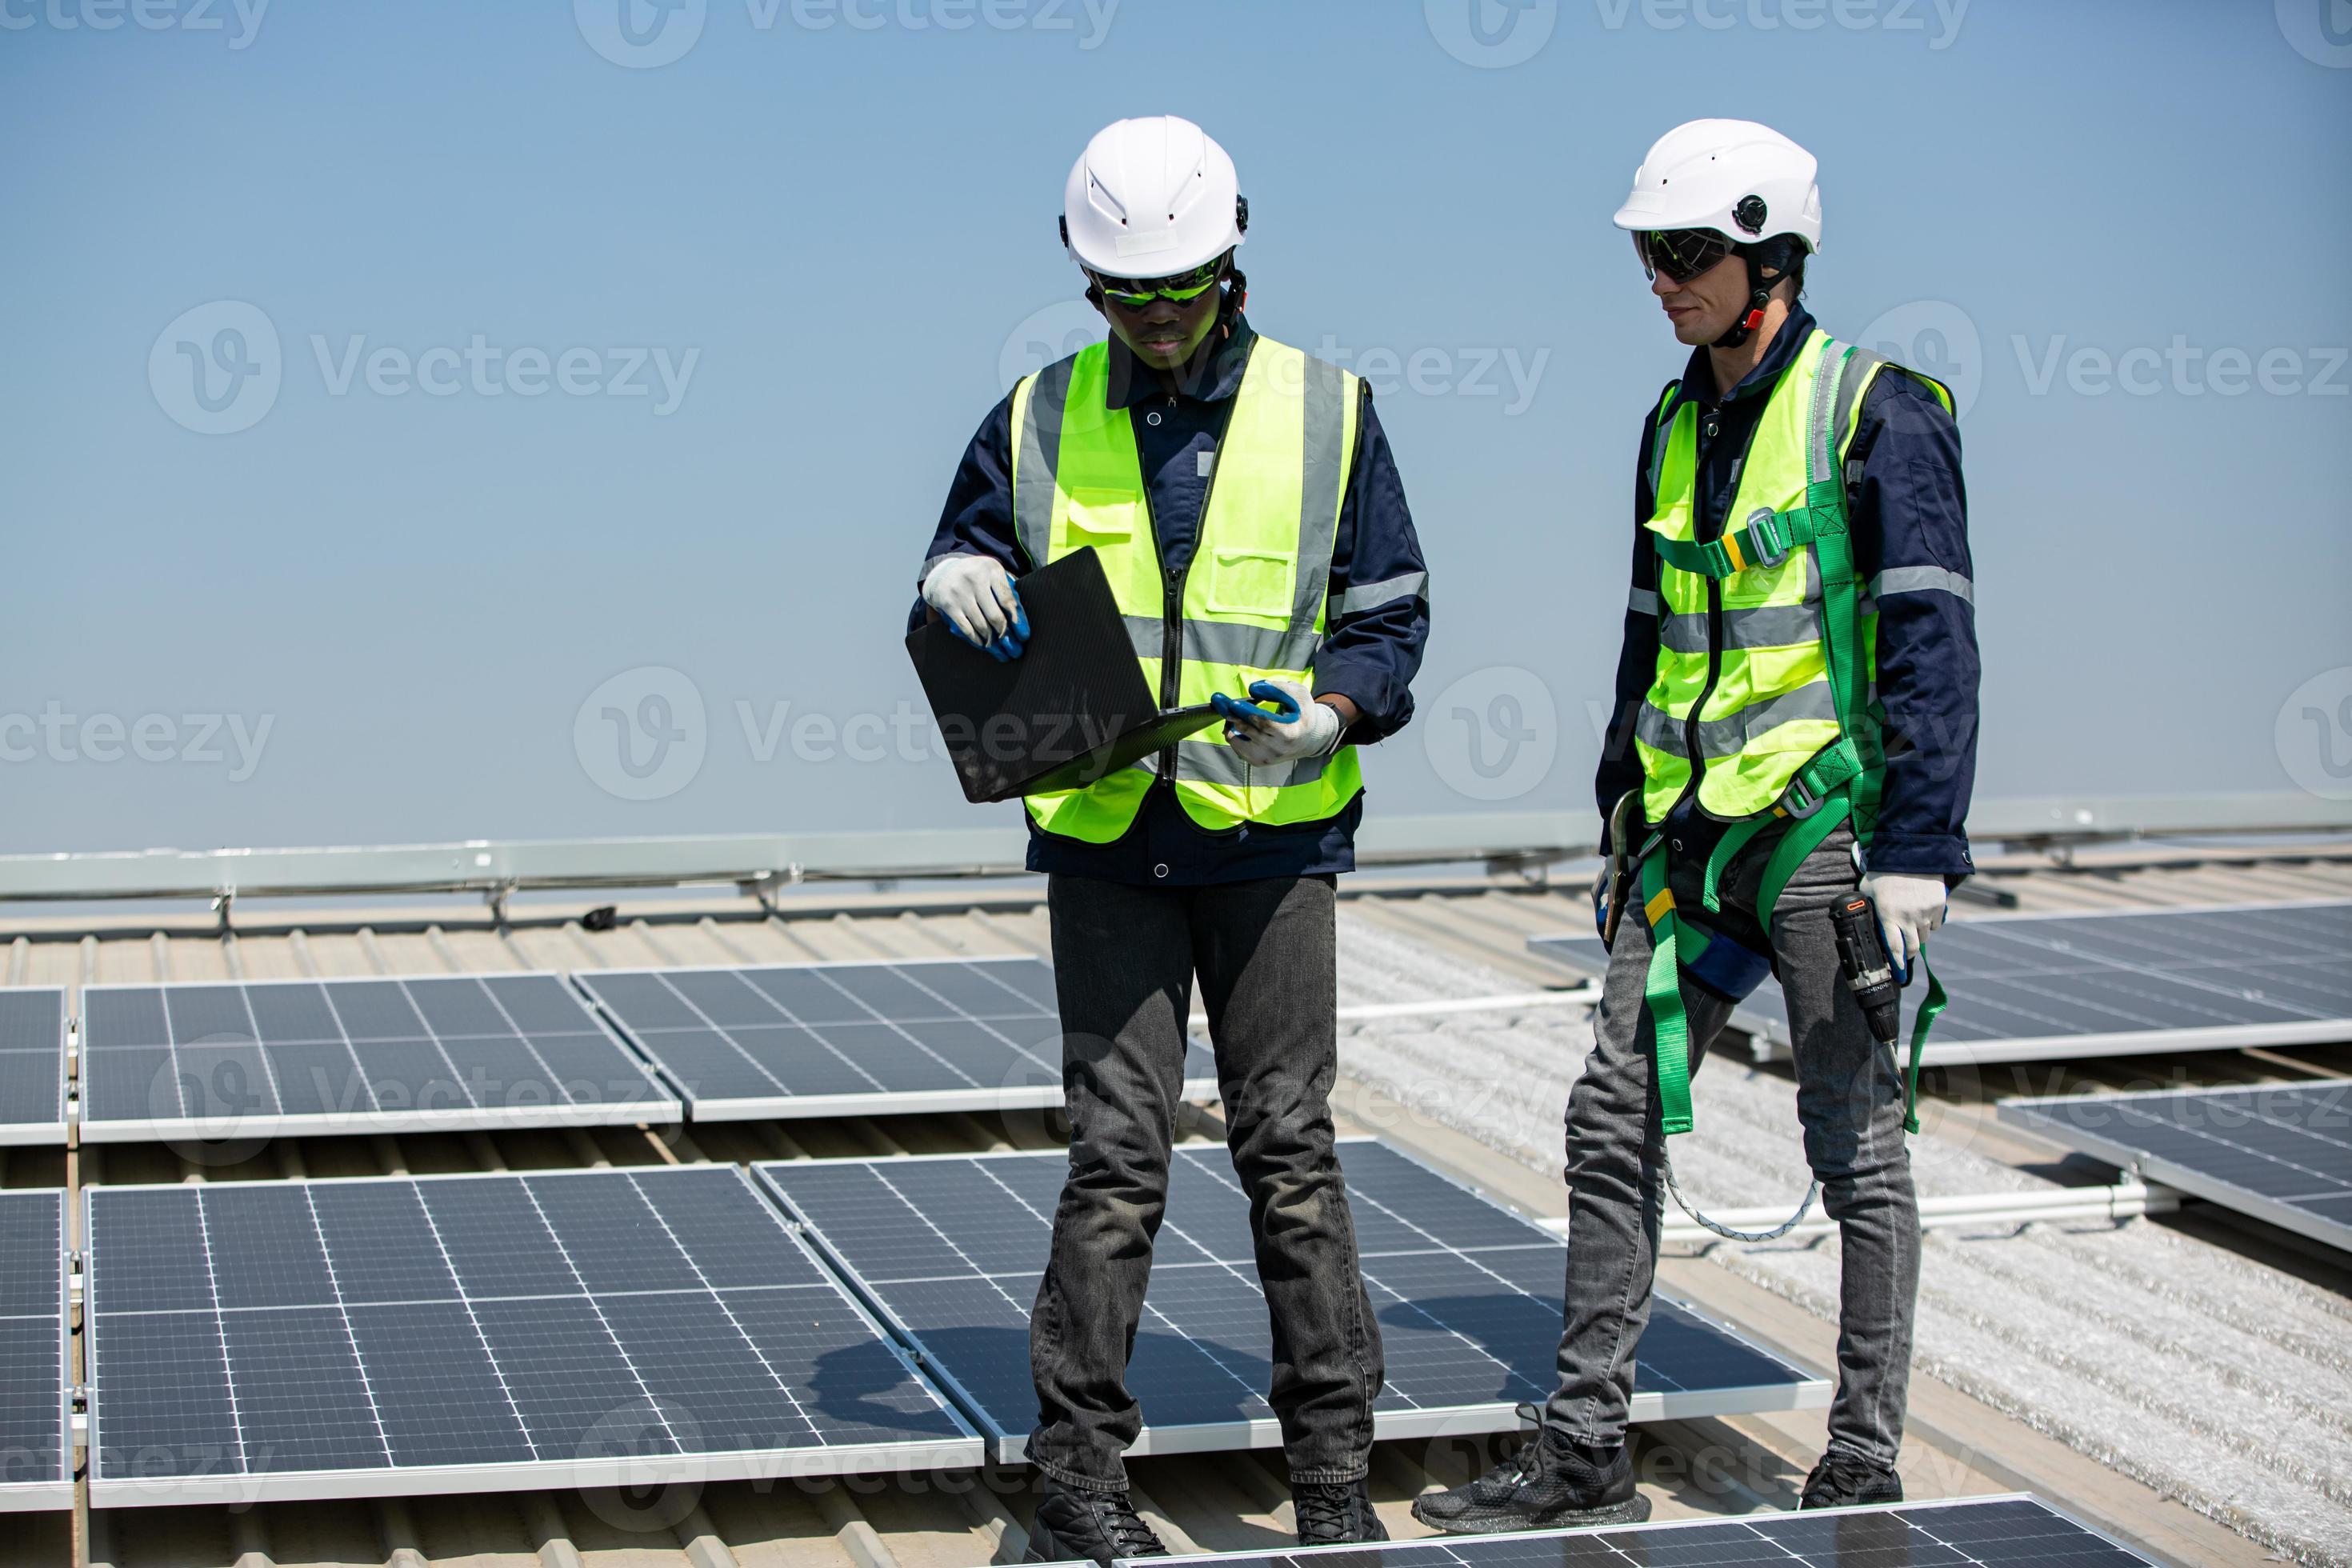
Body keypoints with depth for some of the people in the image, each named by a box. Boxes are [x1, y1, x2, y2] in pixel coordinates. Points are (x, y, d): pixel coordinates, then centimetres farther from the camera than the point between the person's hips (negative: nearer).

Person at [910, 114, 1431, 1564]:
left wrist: (1326, 713, -14)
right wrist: (958, 591, -9)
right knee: (1118, 1154, -1)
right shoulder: (1039, 422, 7)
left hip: (1272, 835, 0)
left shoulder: (1327, 412, 4)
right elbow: (960, 569, 15)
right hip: (1106, 836, 1)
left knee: (1290, 1149, 3)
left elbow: (1390, 616, 6)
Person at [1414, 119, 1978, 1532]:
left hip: (1828, 824, -7)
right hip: (1693, 834, 7)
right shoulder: (1678, 426, 13)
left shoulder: (1877, 413, -8)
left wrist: (1916, 853, -18)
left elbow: (1933, 646, -12)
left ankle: (1867, 1469, 14)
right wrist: (1623, 825, 20)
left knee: (1858, 1144, 3)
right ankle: (1585, 1453, 12)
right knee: (1616, 1122, 5)